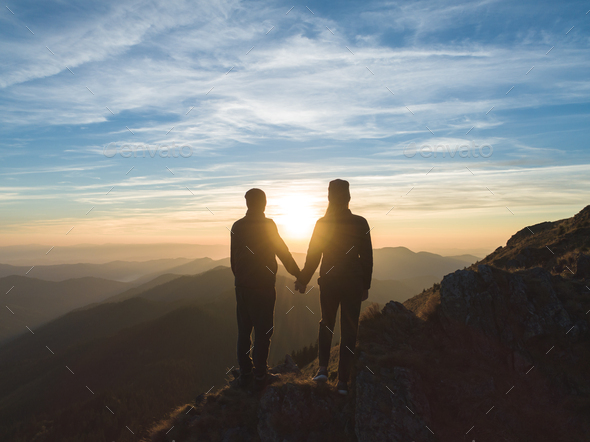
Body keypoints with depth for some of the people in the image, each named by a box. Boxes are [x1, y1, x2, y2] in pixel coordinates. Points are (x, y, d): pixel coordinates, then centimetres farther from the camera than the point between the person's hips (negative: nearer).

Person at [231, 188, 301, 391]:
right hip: (263, 287, -5)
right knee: (262, 331, 3)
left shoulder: (237, 226, 5)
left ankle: (245, 374, 18)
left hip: (242, 287, 5)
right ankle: (260, 376, 8)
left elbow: (233, 257, 10)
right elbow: (283, 252, -8)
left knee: (243, 330, 12)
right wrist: (298, 275, 2)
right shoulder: (267, 225, -11)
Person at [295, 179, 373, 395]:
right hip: (353, 283, 0)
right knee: (349, 331, 8)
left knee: (326, 324, 21)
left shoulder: (322, 223, -5)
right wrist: (365, 285, 7)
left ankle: (323, 367, 10)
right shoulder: (360, 223, -5)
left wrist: (303, 280, 11)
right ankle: (343, 381, 11)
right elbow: (367, 257, -2)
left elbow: (313, 256, -1)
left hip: (328, 282, 1)